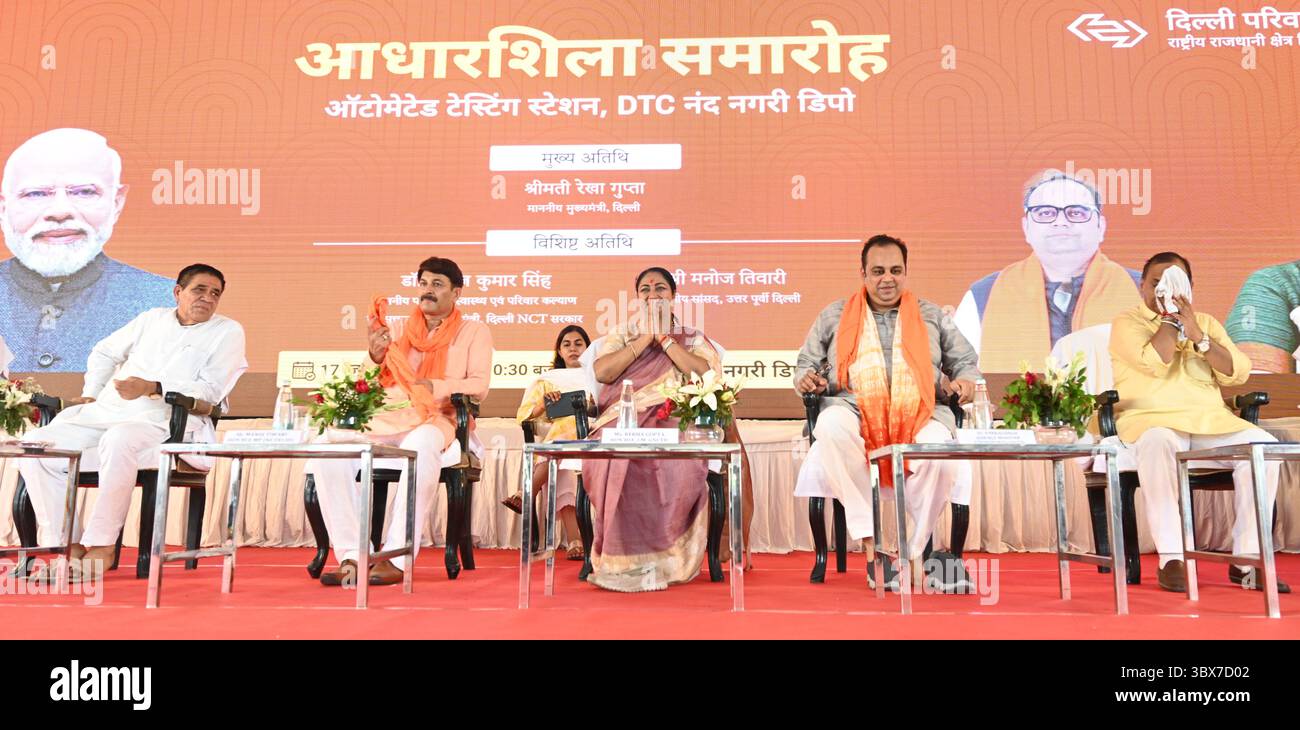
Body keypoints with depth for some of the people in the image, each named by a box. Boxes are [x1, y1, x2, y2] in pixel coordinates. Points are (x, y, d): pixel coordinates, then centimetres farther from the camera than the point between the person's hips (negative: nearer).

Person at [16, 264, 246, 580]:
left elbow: (211, 389, -6)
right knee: (36, 445, -13)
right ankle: (68, 544, -10)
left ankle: (102, 543, -25)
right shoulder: (152, 319, 21)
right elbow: (104, 352, 34)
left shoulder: (228, 332, 6)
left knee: (118, 440, -38)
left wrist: (153, 387, -16)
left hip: (162, 423, -6)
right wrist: (90, 392, 18)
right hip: (104, 412, 6)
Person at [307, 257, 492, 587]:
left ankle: (395, 559, -36)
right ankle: (351, 555, -24)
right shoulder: (400, 330, 23)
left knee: (421, 448, -41)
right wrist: (376, 358, -2)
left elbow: (479, 386, 0)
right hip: (386, 417, 4)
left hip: (435, 420, -4)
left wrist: (436, 387, -15)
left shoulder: (474, 332, 13)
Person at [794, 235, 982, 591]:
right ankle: (871, 545, -34)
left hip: (919, 412, 1)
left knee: (939, 451, -36)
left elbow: (966, 361, 26)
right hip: (854, 408, 0)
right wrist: (807, 378, -3)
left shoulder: (931, 316, 24)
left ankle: (914, 557, -19)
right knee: (832, 425, -39)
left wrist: (965, 380, 2)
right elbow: (807, 362, 22)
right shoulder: (835, 315, 21)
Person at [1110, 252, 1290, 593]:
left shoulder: (1206, 322, 20)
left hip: (1211, 422, 4)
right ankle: (1171, 558, -33)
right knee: (1157, 444, -39)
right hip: (1151, 420, -4)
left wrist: (1197, 335, -6)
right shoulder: (1126, 323, 6)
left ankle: (1247, 558, -18)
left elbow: (1238, 373, 5)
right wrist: (1170, 317, -4)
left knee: (1262, 445, -24)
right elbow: (1154, 363, -14)